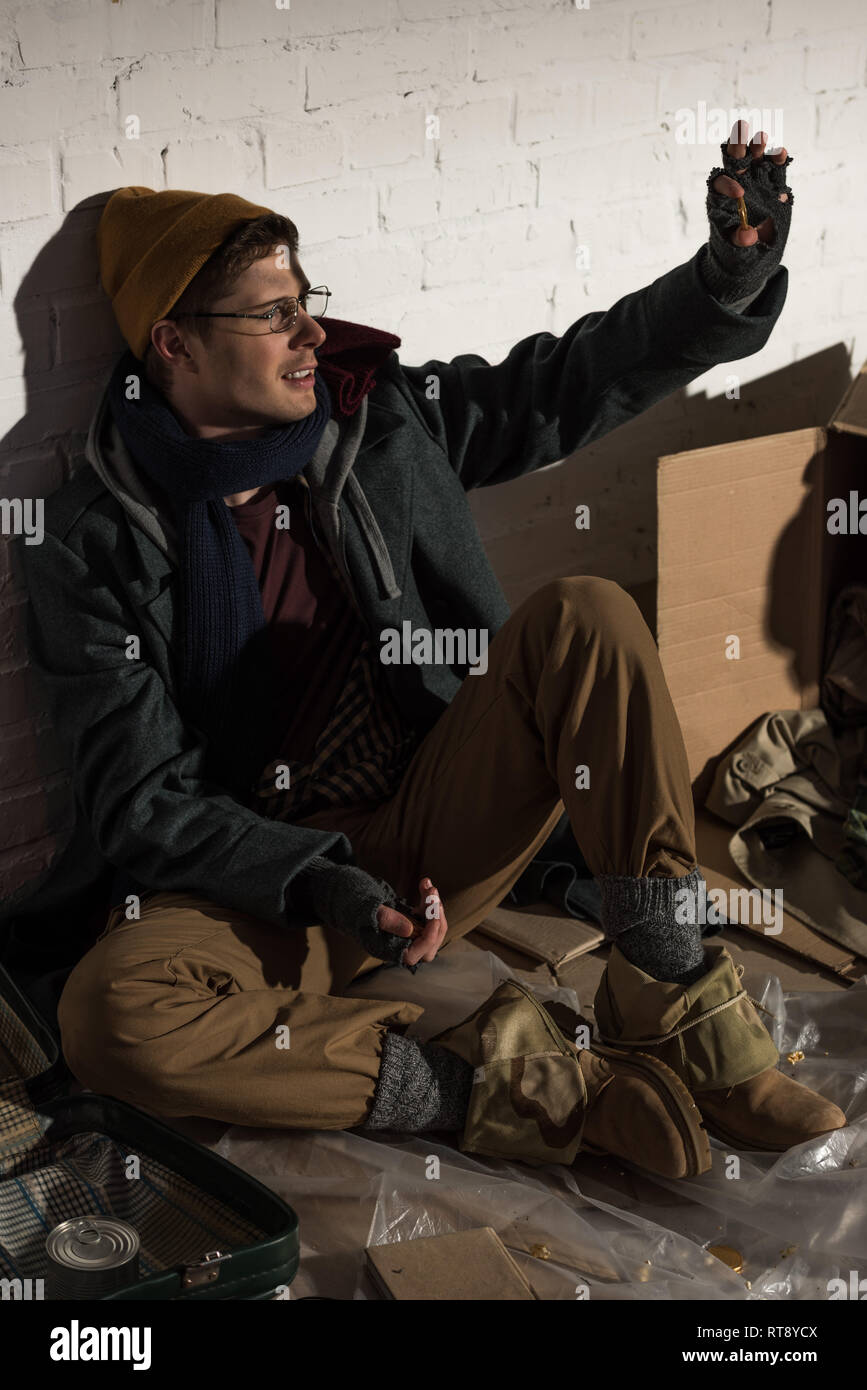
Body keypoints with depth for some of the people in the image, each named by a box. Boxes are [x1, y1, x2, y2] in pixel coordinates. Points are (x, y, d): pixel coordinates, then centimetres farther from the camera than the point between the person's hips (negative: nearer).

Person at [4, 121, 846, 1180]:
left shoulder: (379, 417, 5)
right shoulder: (94, 545, -8)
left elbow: (565, 381, 13)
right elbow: (143, 804, -11)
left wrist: (732, 273, -2)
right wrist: (322, 884, -26)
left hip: (444, 836, 4)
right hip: (264, 880, -3)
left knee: (585, 615, -19)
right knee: (111, 1016, -34)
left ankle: (679, 1021, -20)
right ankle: (517, 1087, -28)